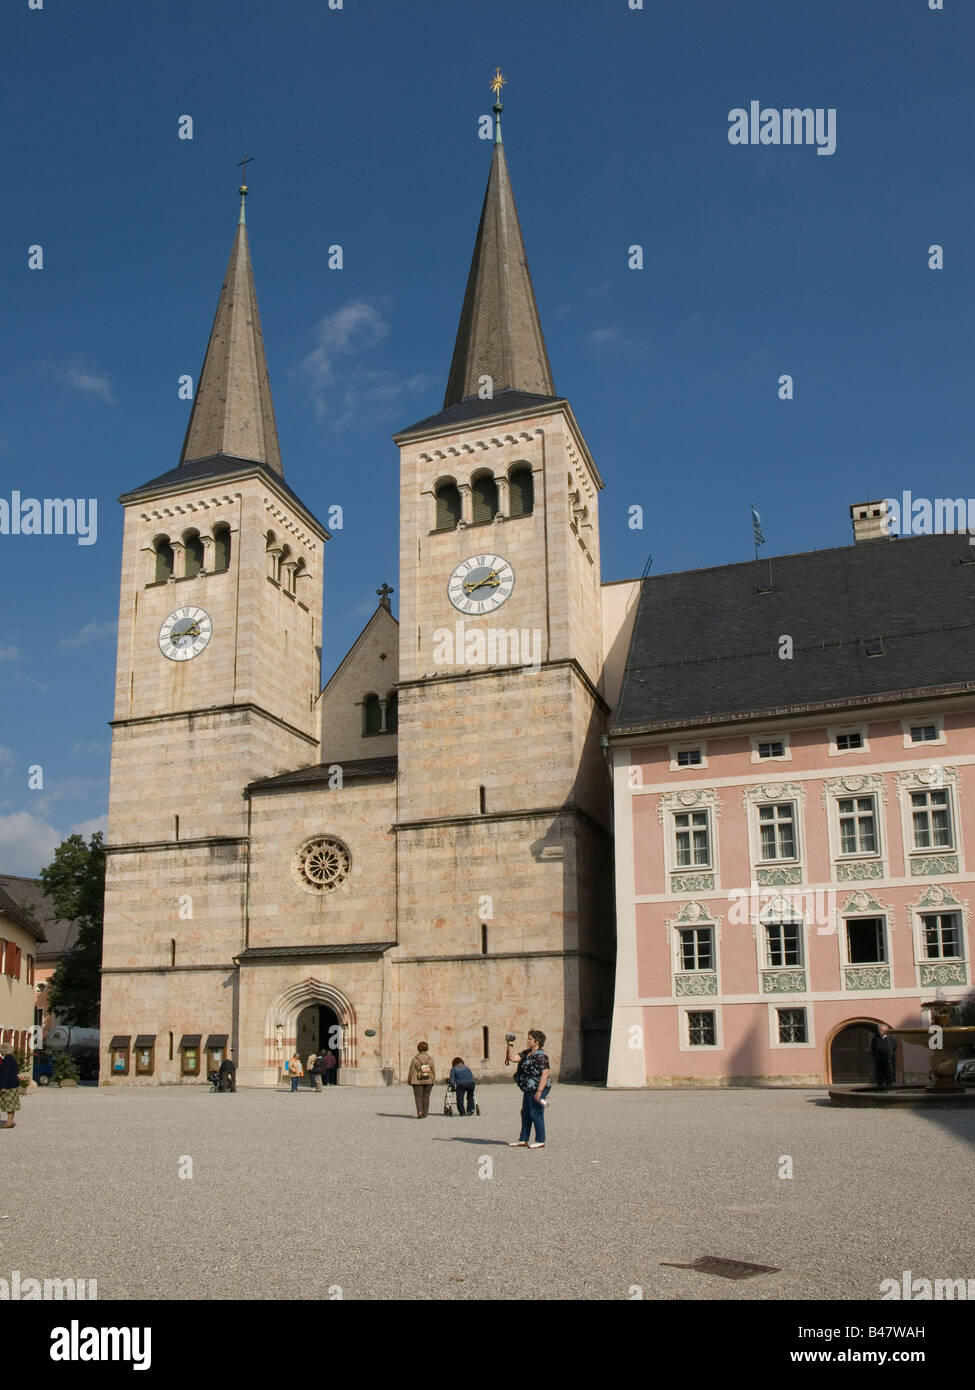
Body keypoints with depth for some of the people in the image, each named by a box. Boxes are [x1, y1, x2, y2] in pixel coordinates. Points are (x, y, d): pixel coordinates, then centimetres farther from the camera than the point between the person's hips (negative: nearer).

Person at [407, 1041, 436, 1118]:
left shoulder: (415, 1059, -8)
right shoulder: (430, 1059, -2)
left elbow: (412, 1071, -5)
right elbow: (433, 1071, 2)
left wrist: (409, 1080, 6)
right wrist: (434, 1080, 14)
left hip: (417, 1081, -2)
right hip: (428, 1081, 2)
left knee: (418, 1096, 5)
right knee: (426, 1097, 12)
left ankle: (420, 1112, -14)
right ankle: (425, 1114, 16)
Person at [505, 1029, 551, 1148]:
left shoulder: (541, 1056, -17)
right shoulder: (527, 1053, 11)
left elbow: (545, 1074, -22)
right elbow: (513, 1058, 11)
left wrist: (539, 1091, -26)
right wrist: (510, 1045, 3)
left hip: (536, 1089, -10)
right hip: (528, 1090, 10)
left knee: (536, 1114, -2)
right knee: (525, 1114, 14)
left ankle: (540, 1141, 9)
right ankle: (523, 1140, 22)